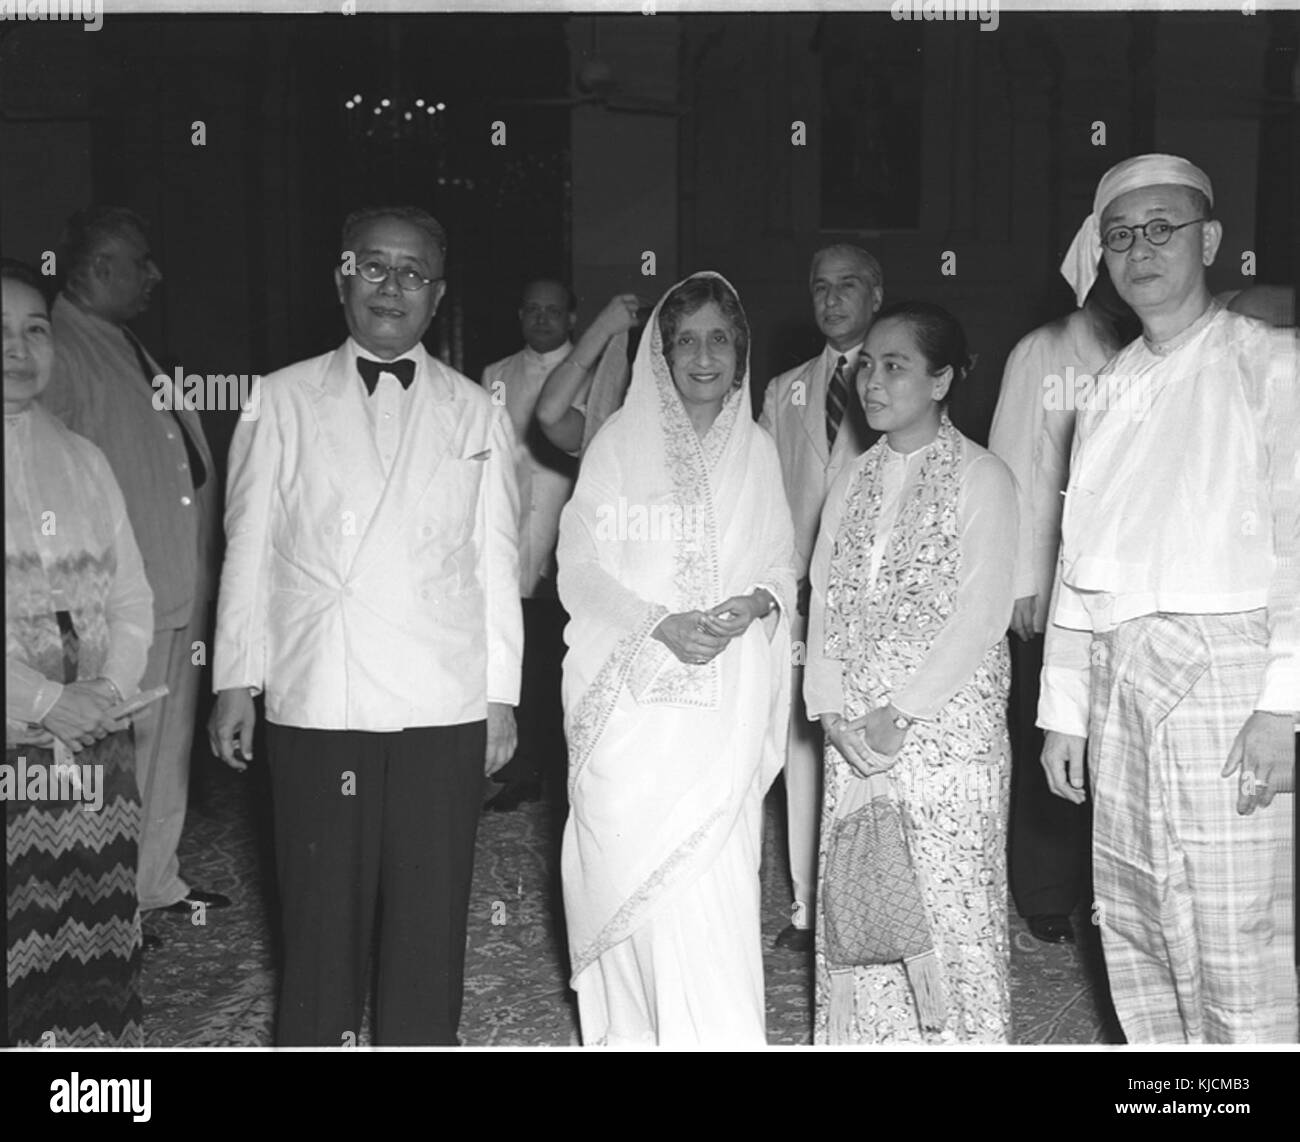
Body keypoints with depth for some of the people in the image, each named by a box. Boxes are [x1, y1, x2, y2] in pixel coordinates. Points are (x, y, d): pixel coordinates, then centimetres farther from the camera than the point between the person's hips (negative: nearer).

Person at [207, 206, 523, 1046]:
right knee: (320, 914, 6)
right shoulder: (283, 400, 8)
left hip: (443, 710, 0)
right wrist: (236, 680, 4)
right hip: (313, 701, 0)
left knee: (429, 920, 5)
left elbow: (498, 563, 8)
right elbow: (248, 548, 8)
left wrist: (503, 694, 5)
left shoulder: (477, 415, 9)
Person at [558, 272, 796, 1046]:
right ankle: (631, 1030, 15)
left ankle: (716, 1034, 8)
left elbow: (783, 565, 14)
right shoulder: (621, 442, 3)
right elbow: (579, 566, -2)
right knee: (634, 872, -1)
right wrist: (659, 624, -16)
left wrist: (757, 602, -9)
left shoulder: (758, 450, 11)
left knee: (715, 880, -4)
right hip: (632, 697, -1)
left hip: (726, 705, 2)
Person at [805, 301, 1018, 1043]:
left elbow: (981, 614, -10)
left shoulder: (981, 477, -3)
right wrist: (833, 710, -4)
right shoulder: (854, 481, 14)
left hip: (947, 722, -5)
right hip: (854, 728, 5)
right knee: (853, 896, 7)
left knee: (949, 897, -3)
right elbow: (825, 599, 9)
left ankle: (960, 1033, 14)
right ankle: (863, 1035, 21)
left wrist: (903, 713, -14)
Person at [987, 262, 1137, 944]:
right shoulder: (1040, 355, 4)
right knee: (1047, 744, 3)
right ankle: (1047, 899, 15)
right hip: (1052, 587, -1)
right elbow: (1013, 472, 2)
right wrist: (1022, 580, -4)